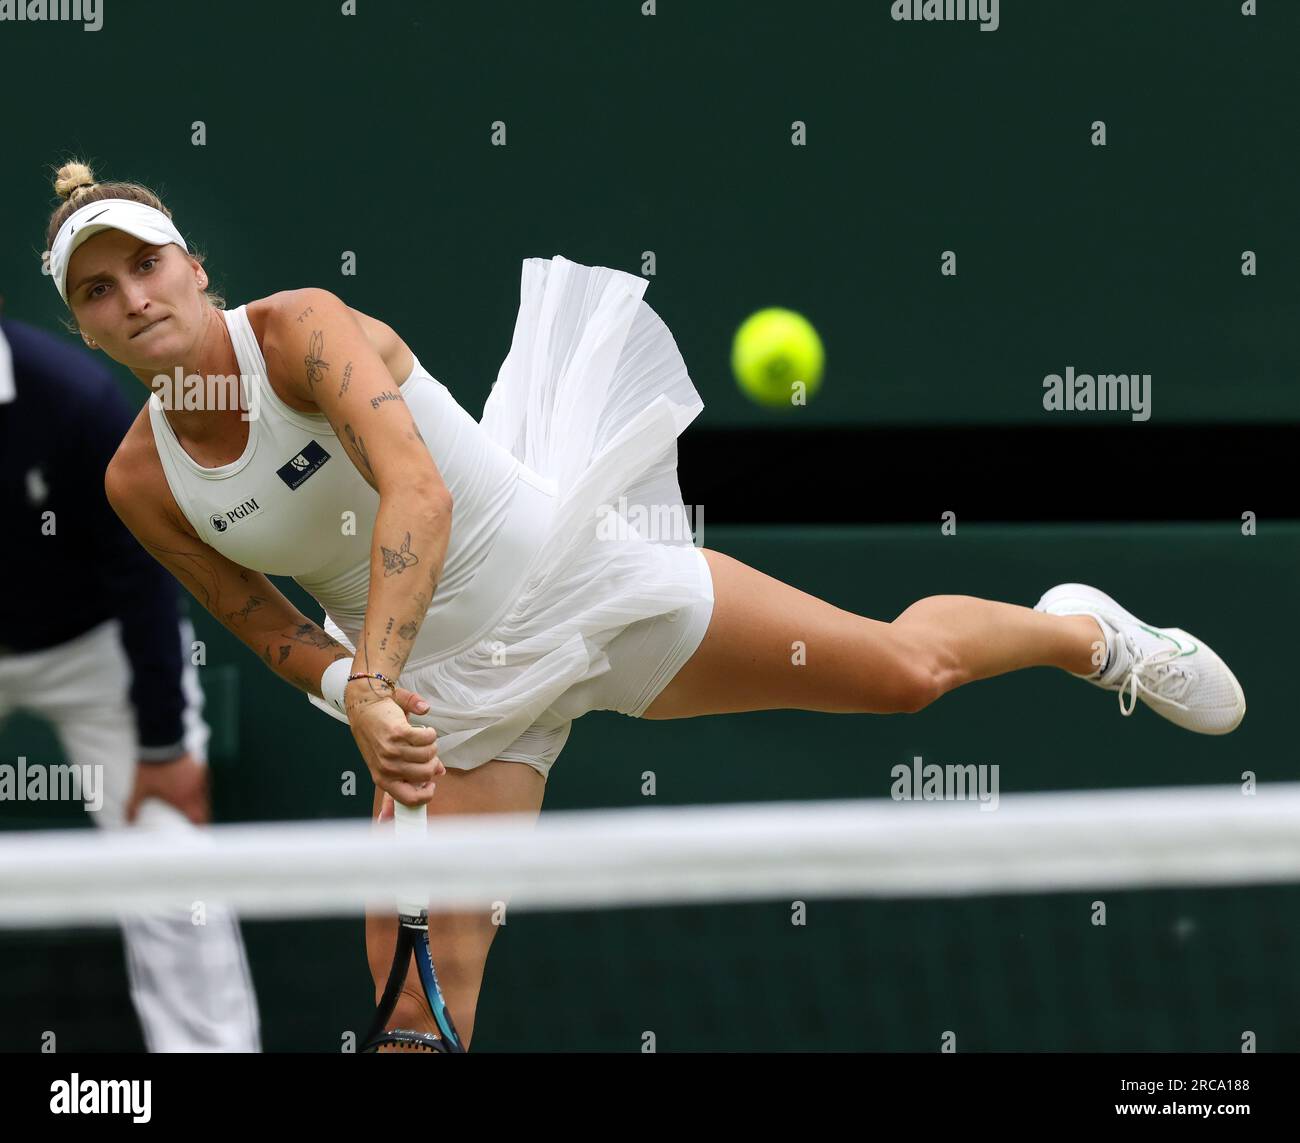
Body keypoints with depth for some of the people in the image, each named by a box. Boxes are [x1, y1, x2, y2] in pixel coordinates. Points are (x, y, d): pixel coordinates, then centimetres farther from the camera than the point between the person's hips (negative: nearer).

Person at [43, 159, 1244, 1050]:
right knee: (425, 974, -8)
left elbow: (418, 492, -34)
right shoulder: (141, 484, -5)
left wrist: (375, 678, -45)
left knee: (905, 668, 0)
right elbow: (272, 631, 7)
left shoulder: (302, 328, -20)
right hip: (451, 687, 4)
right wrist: (355, 693, -15)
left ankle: (1086, 631, 31)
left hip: (565, 571, -3)